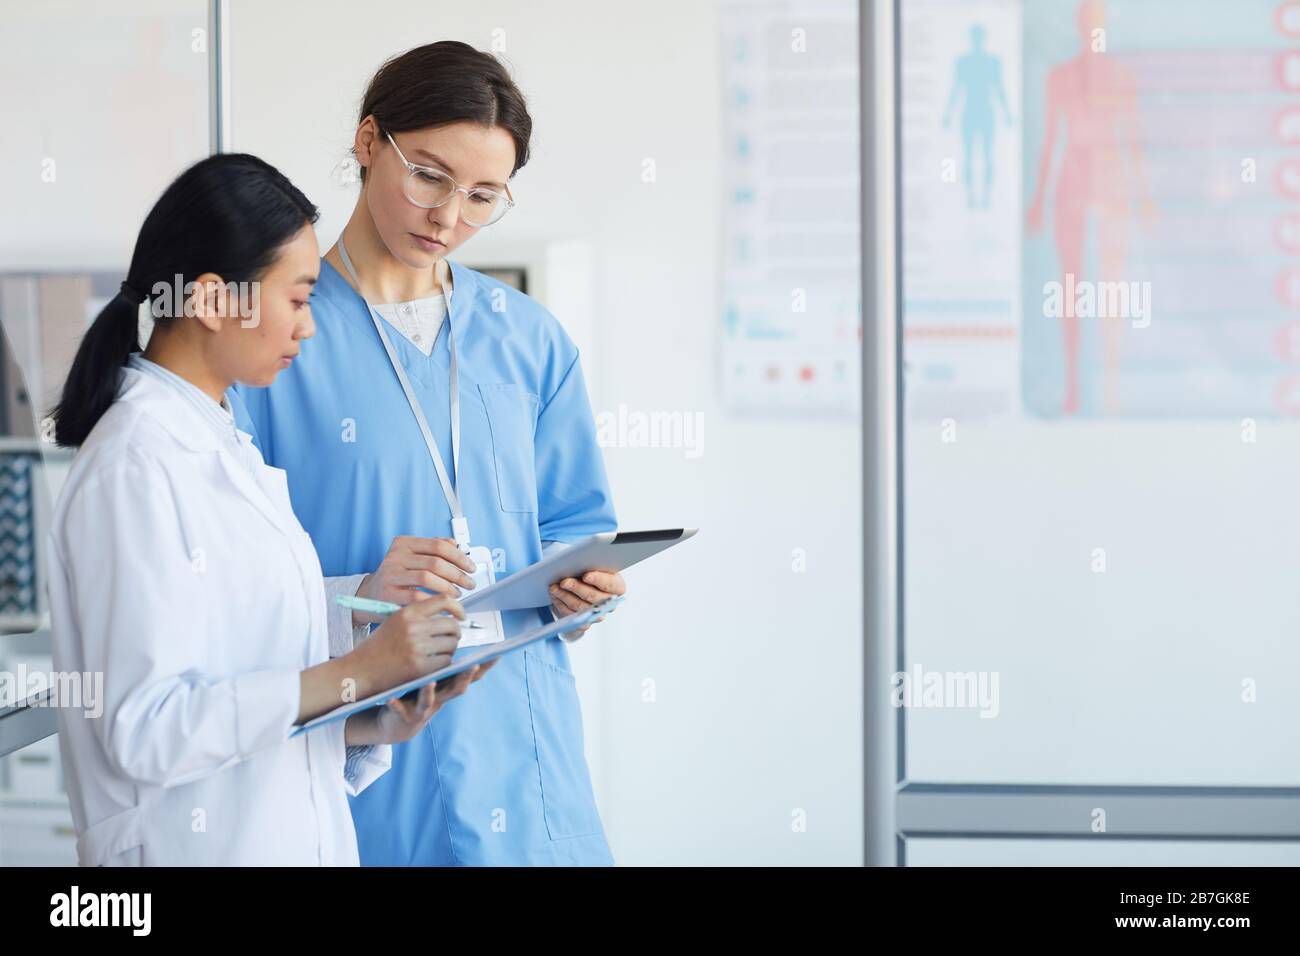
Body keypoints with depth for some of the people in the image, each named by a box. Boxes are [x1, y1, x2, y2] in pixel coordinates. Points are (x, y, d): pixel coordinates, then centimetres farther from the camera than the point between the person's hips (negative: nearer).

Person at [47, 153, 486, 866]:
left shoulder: (223, 451, 12)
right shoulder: (136, 466, -16)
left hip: (288, 835, 8)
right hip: (199, 844, -8)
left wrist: (376, 724, -3)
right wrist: (355, 673, -20)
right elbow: (144, 727, -22)